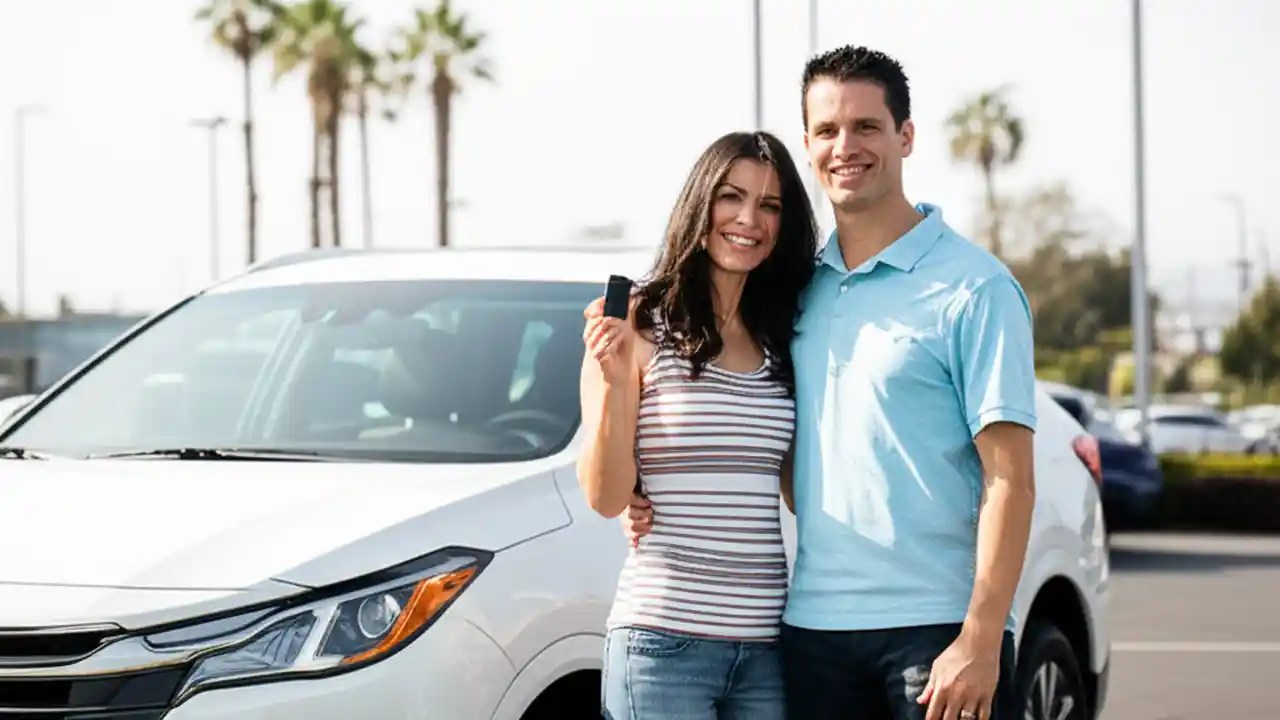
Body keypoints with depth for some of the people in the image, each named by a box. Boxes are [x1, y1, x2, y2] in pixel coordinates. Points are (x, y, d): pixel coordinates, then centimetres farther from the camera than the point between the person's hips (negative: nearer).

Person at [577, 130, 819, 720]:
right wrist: (615, 382, -19)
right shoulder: (640, 327, -3)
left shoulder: (781, 341, 11)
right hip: (664, 640, -5)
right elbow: (606, 498, -7)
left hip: (766, 646, 5)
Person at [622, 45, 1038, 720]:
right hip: (814, 625, 5)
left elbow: (1009, 480, -9)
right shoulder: (802, 289, 13)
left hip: (935, 630, -5)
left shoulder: (972, 287, -4)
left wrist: (980, 640, -17)